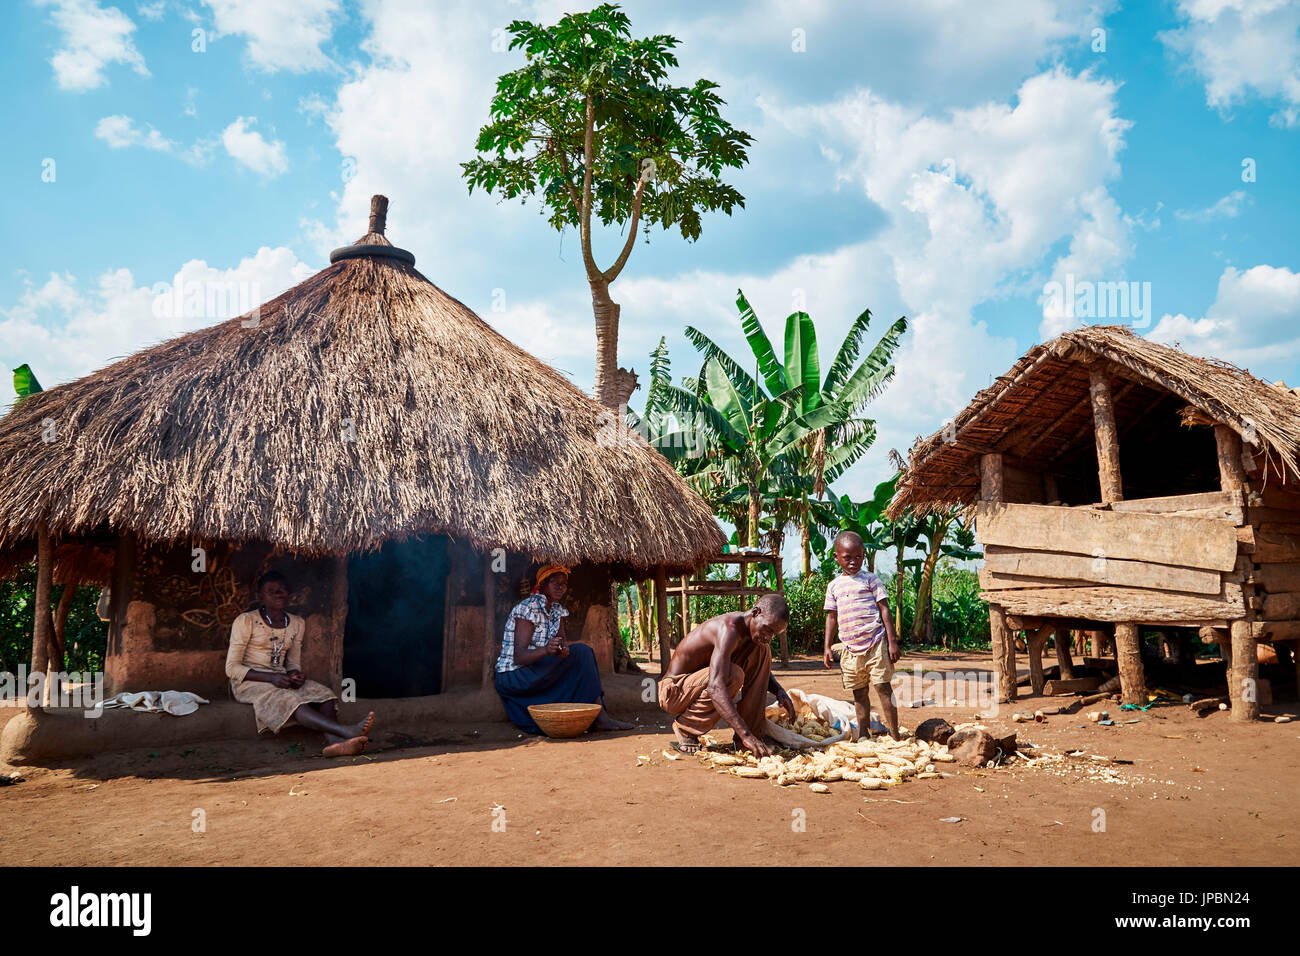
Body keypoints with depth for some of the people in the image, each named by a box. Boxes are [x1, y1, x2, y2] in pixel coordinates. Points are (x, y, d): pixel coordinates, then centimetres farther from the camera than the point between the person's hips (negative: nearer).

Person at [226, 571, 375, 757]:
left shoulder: (296, 623, 10)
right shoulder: (246, 621, -6)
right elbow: (232, 668, -9)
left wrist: (296, 675, -10)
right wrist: (271, 678, -22)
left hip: (280, 678, 6)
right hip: (249, 682, -5)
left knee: (324, 693, -23)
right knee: (287, 698, -36)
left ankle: (333, 741, -51)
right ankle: (347, 731, -56)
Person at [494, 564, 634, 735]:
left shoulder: (557, 610, 10)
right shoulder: (528, 608, -16)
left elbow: (562, 640, -3)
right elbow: (518, 657, -23)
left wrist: (564, 648, -27)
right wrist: (546, 650, -41)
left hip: (535, 672, 8)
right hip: (513, 677, -8)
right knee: (582, 652, -20)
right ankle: (601, 718, -22)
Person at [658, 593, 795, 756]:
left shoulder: (751, 628, -1)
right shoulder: (729, 629, -30)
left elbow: (762, 670, 18)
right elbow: (715, 688, -41)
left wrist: (779, 690, -4)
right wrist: (745, 735, -46)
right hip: (673, 691, -8)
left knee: (762, 650, -4)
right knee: (733, 675, -34)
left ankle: (754, 730, -4)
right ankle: (684, 730, -13)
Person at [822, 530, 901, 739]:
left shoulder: (870, 579, 1)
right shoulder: (834, 585, 11)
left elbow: (884, 610, -1)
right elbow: (832, 617, 15)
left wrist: (892, 641, -7)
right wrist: (828, 648, 10)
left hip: (875, 643, -4)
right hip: (850, 648, 4)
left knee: (882, 686, -6)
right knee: (859, 692, 10)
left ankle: (894, 735, 1)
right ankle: (863, 734, 20)